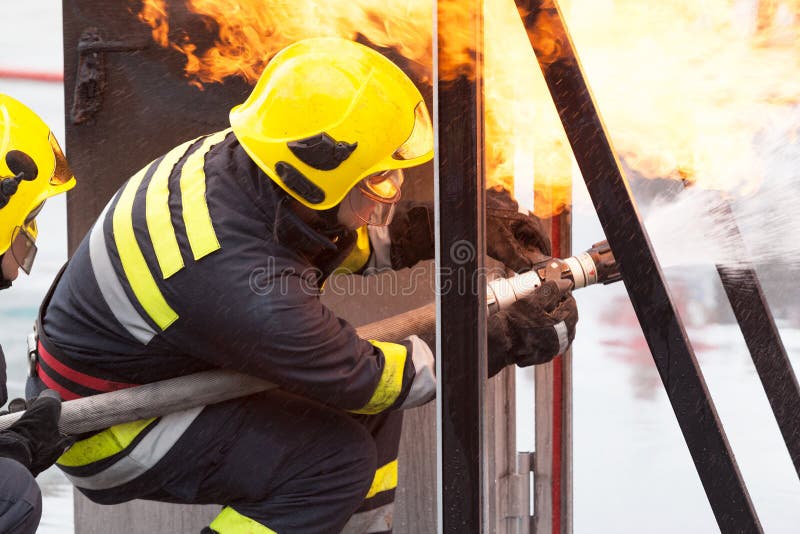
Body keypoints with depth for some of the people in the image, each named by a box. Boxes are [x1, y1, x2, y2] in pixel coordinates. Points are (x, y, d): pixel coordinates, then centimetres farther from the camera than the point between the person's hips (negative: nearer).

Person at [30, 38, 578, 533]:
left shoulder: (234, 153, -15)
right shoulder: (248, 291, -37)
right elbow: (363, 378, -21)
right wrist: (506, 340, -15)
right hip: (105, 431, -8)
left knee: (373, 396, 5)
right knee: (340, 456, -19)